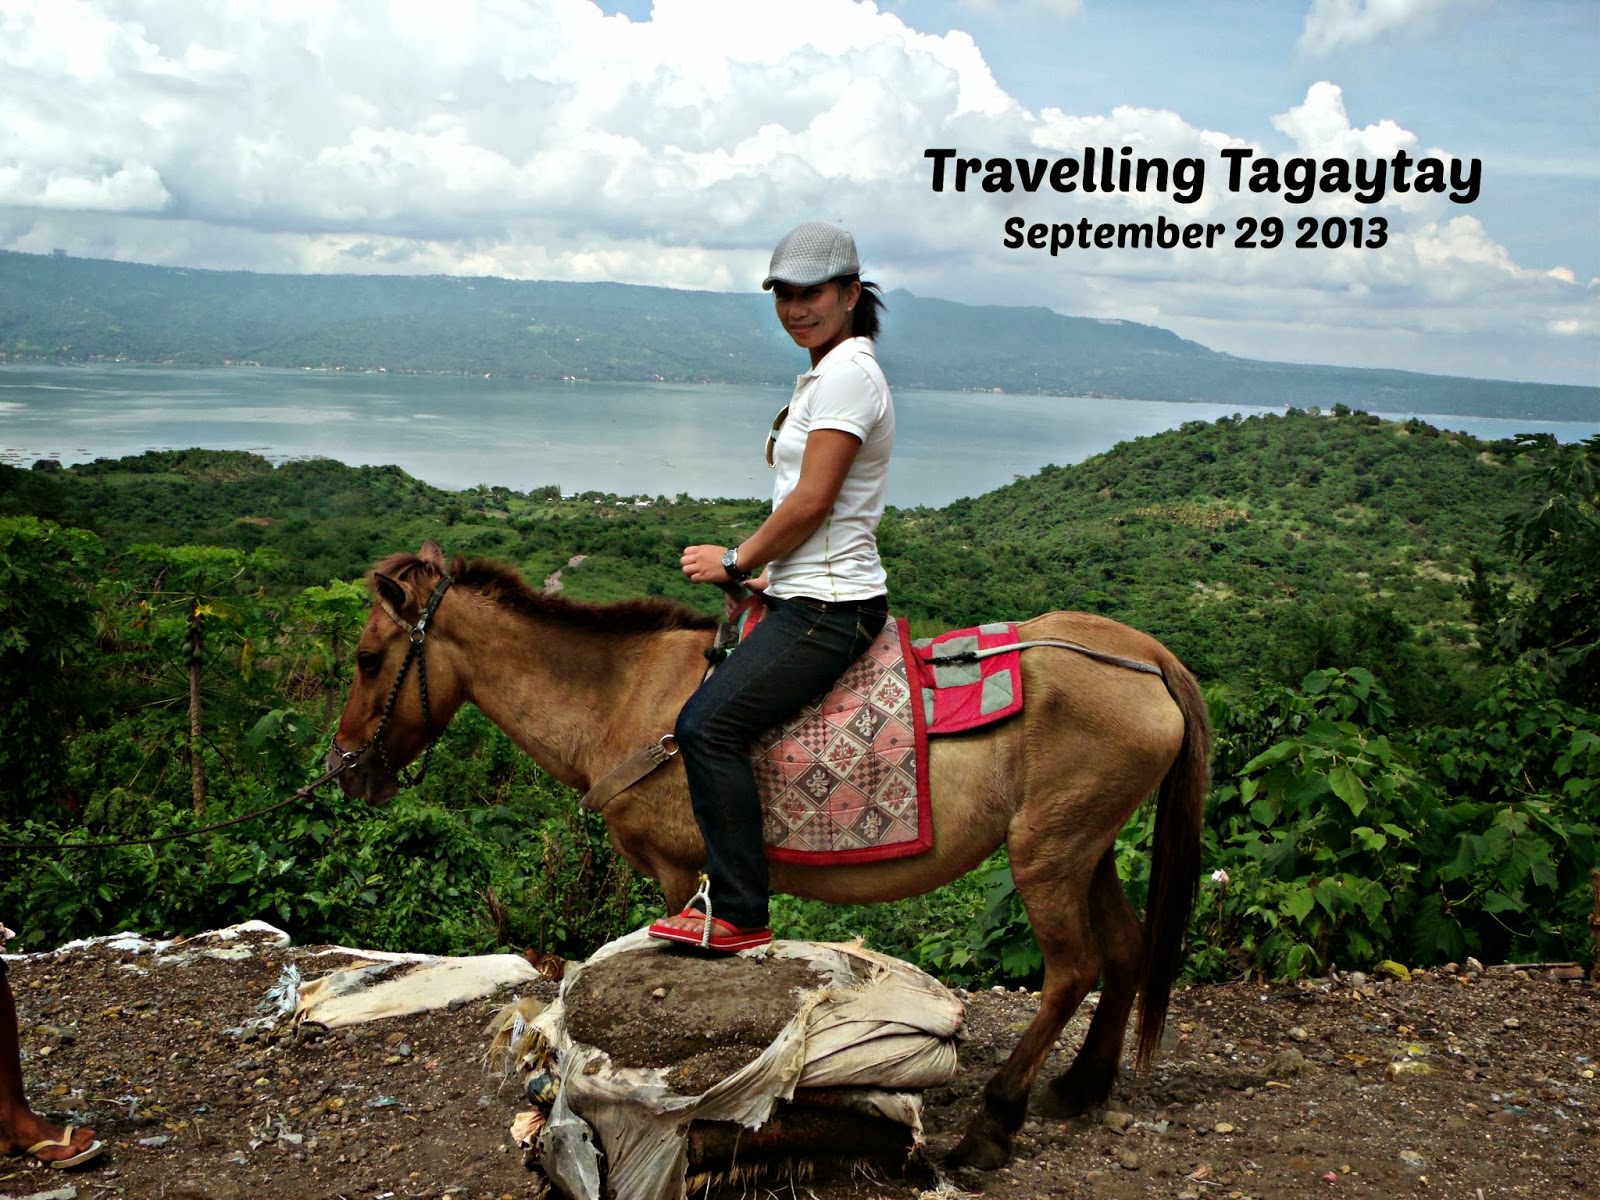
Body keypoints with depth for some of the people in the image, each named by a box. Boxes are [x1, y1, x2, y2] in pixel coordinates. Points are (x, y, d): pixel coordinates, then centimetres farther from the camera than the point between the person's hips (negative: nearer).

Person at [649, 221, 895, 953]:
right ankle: (728, 882, 22)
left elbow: (811, 502, -19)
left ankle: (739, 914, -11)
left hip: (827, 608, -11)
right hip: (809, 598, 11)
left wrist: (735, 562, -7)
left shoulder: (846, 375, -14)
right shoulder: (827, 373, 17)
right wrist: (765, 574, 16)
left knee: (709, 725, -19)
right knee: (709, 714, 15)